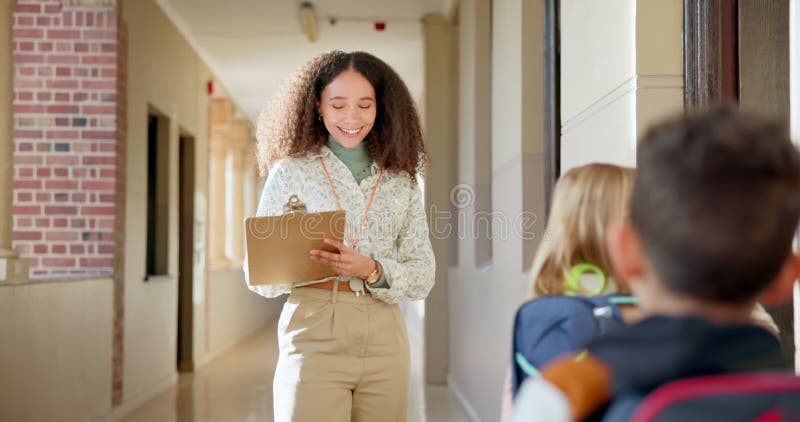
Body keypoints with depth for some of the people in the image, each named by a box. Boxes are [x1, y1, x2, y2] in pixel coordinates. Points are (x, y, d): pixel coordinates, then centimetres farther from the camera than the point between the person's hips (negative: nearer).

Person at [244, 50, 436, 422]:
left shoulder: (401, 179, 10)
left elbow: (423, 276, 4)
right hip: (314, 337, -2)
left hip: (384, 342, 3)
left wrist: (371, 270, -15)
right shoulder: (291, 171, 4)